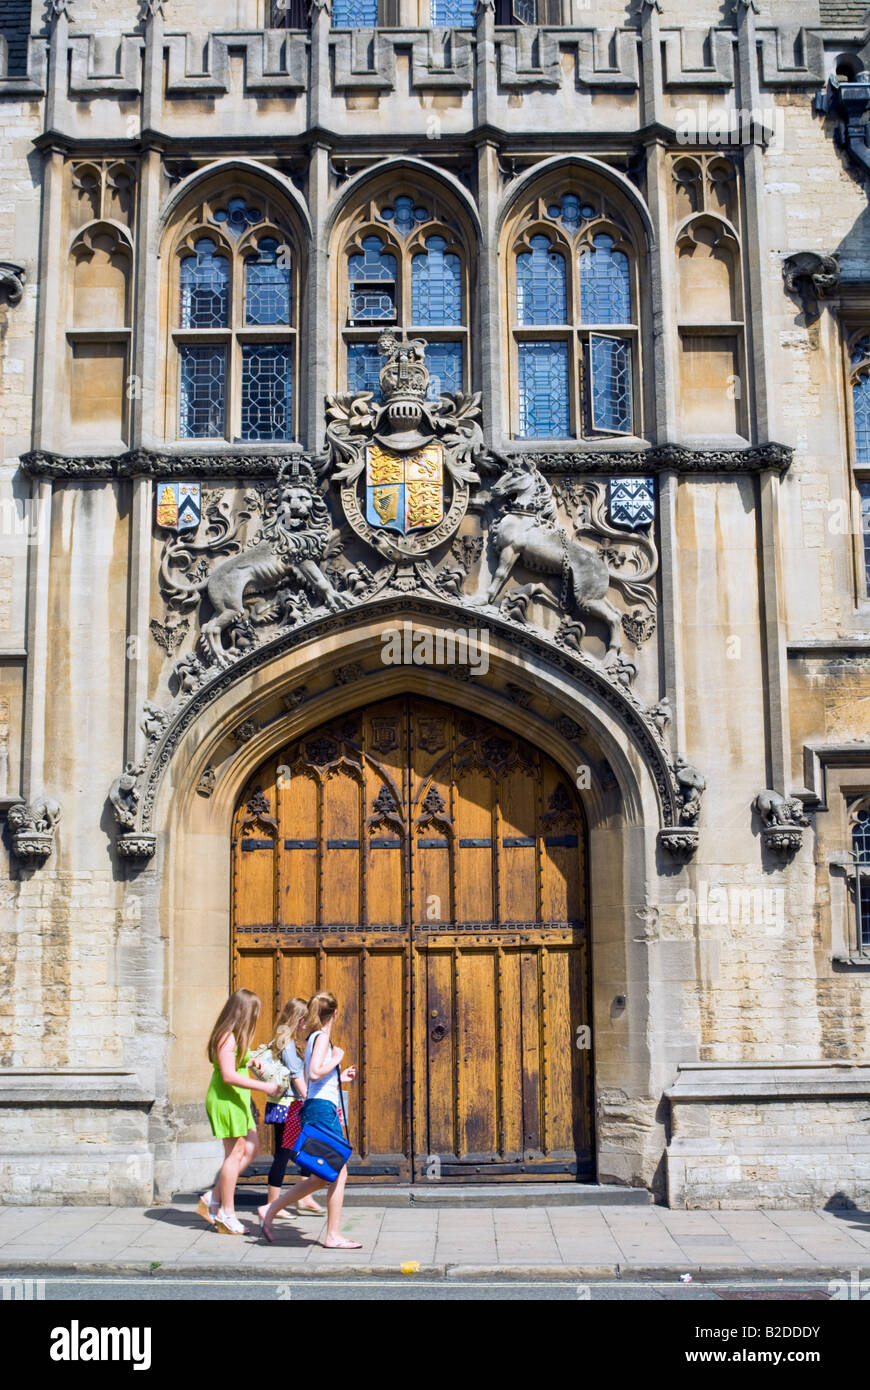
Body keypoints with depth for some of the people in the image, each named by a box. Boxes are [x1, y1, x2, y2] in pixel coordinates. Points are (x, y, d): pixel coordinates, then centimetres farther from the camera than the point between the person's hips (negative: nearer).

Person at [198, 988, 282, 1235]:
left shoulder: (236, 1037, 14)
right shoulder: (227, 1037, -18)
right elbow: (228, 1075, -24)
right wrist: (264, 1086, -23)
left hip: (238, 1100, 10)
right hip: (225, 1100, -10)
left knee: (250, 1150, 11)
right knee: (235, 1153, -4)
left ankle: (213, 1198, 16)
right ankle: (226, 1214, 5)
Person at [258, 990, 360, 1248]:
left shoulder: (314, 1038, 17)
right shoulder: (323, 1037, -11)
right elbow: (315, 1073, -24)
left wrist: (340, 1077, 31)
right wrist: (336, 1059, -11)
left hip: (316, 1108, 10)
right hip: (323, 1108, -10)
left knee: (324, 1177, 13)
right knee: (339, 1173, -4)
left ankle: (270, 1210, 18)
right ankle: (333, 1236, 1)